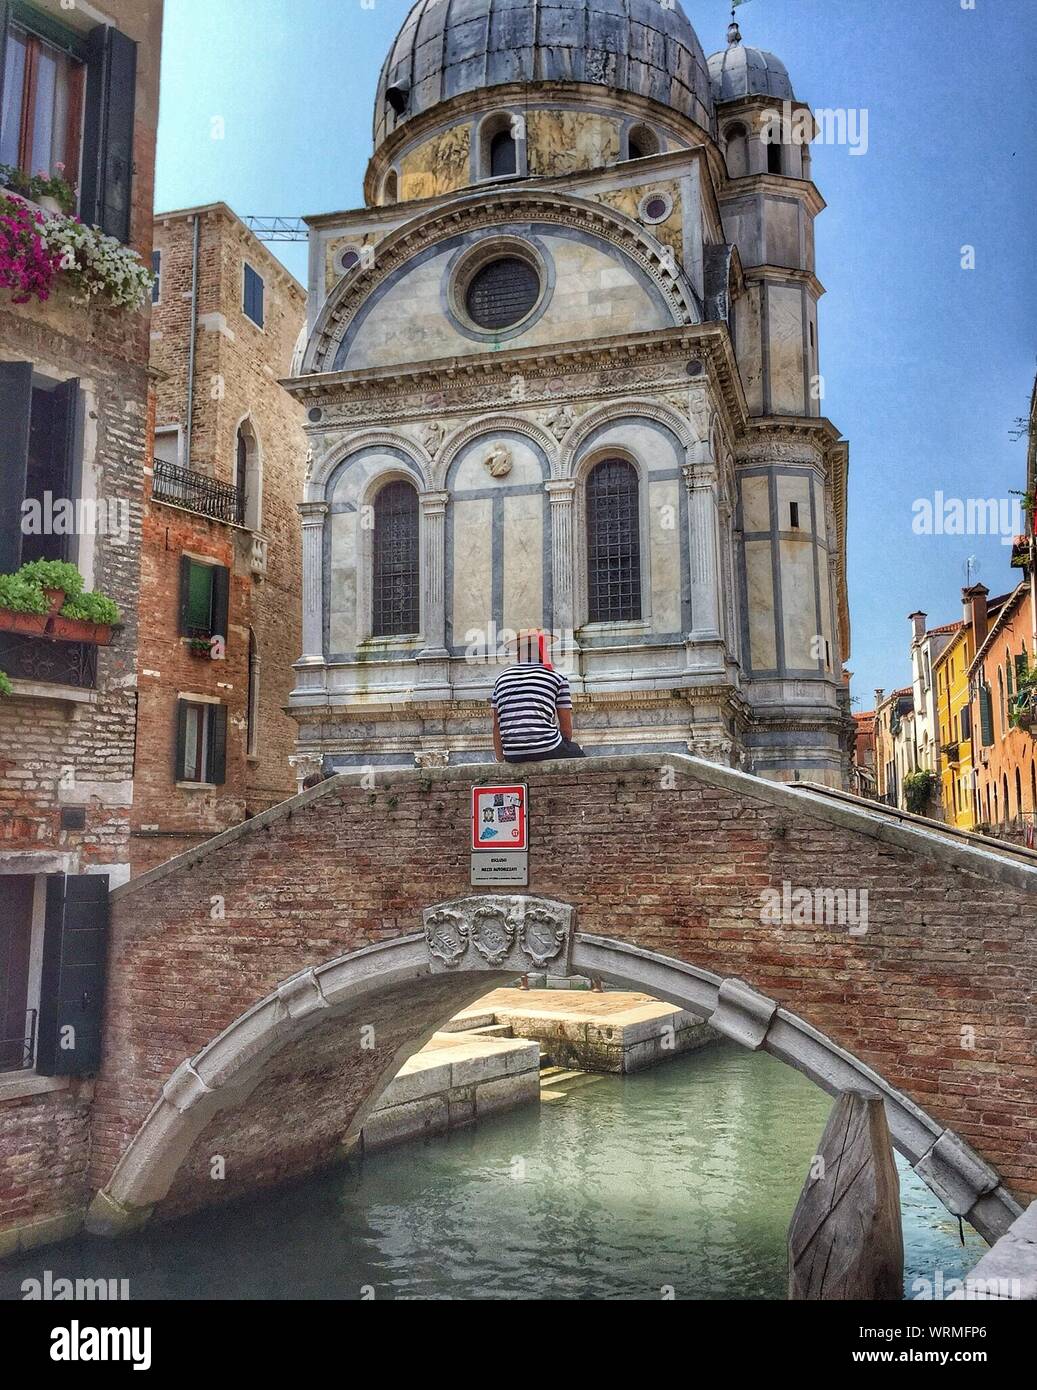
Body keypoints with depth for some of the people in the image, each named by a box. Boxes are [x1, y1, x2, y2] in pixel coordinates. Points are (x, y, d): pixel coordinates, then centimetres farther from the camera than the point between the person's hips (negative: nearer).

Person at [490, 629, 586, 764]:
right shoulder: (556, 678, 5)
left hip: (512, 757, 4)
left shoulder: (501, 678, 14)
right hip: (547, 751, -4)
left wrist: (500, 760, 23)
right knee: (579, 753, 27)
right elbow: (566, 728, 7)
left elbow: (496, 727, 14)